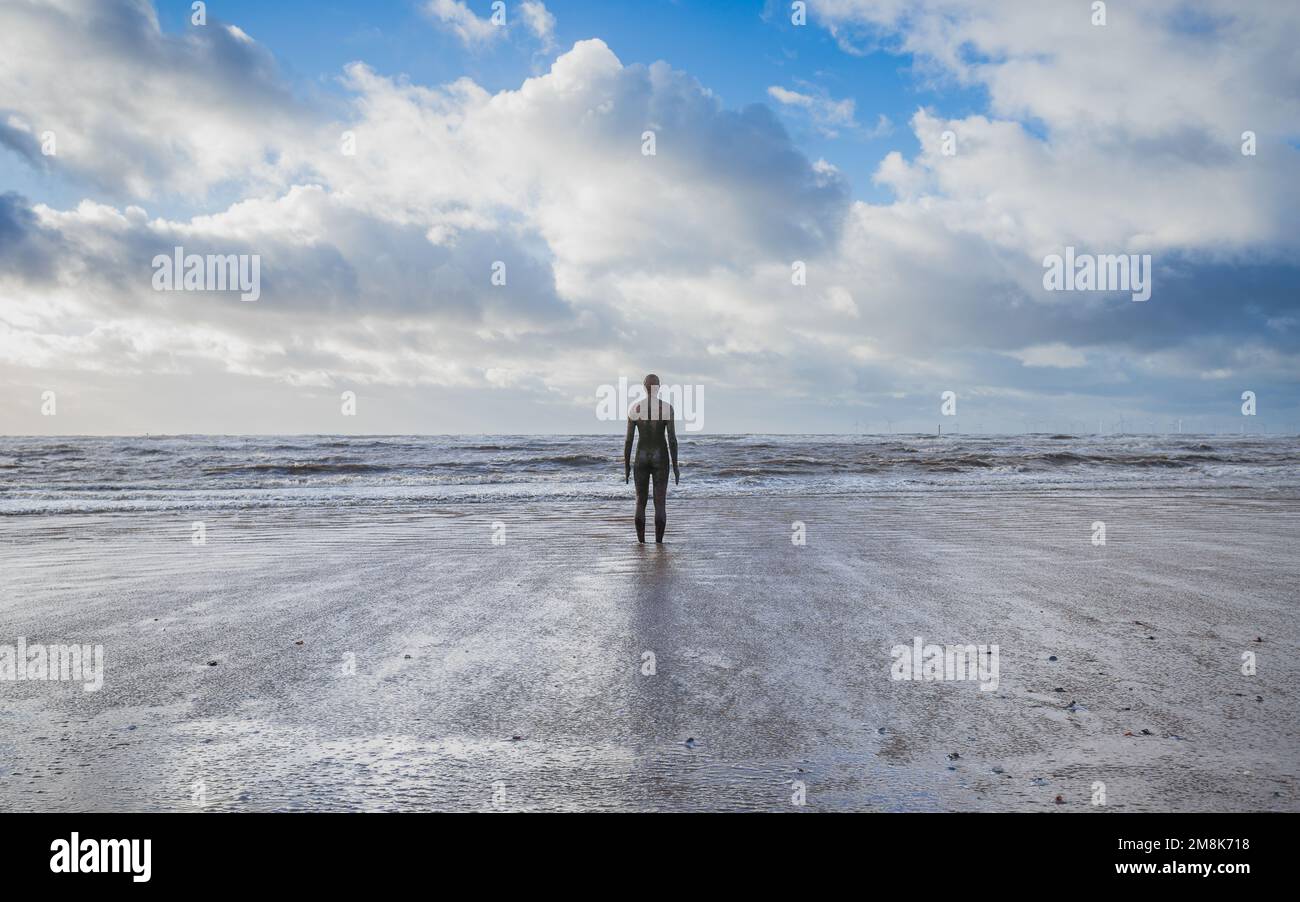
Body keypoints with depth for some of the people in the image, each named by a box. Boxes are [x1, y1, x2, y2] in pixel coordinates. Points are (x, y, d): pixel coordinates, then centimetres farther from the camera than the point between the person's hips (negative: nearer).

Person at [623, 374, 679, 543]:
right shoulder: (667, 407, -7)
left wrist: (626, 465, 7)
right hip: (660, 457, -2)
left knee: (640, 503, 11)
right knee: (660, 503, 2)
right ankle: (659, 543, -2)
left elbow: (628, 439, -1)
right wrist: (675, 466, -2)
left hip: (641, 457, 2)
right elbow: (672, 438, -9)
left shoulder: (634, 408, -2)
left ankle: (641, 542, 6)